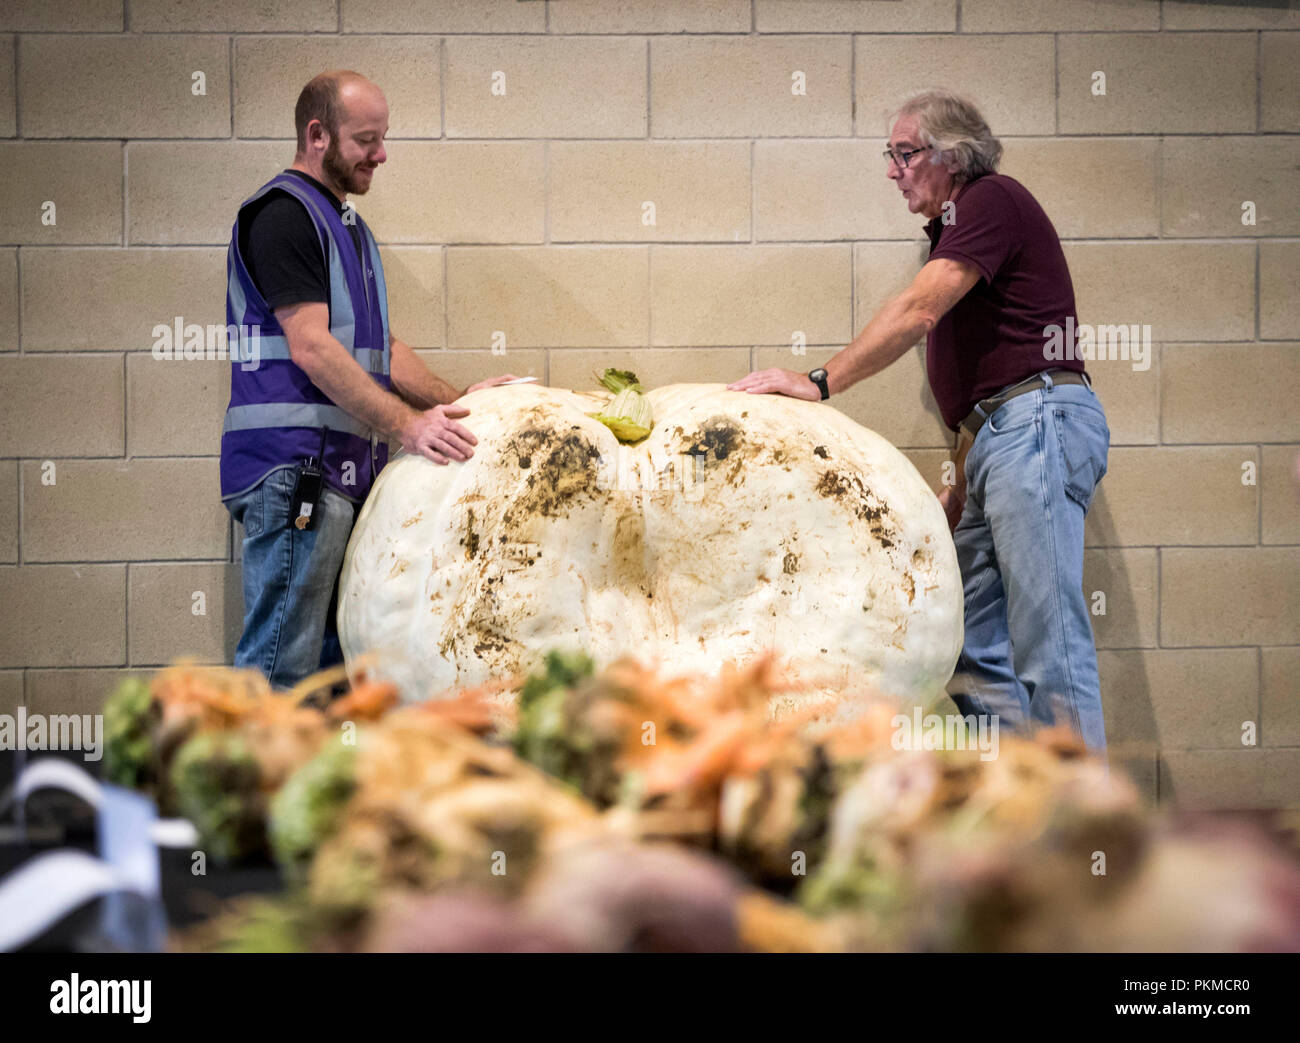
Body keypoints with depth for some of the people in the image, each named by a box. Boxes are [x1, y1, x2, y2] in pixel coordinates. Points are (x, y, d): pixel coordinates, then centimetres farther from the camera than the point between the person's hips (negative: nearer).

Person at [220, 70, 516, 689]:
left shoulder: (345, 223, 22)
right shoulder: (283, 213, -8)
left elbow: (379, 347, 26)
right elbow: (310, 346, -18)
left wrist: (454, 401, 13)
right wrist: (406, 424, -23)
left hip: (345, 467, 10)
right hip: (294, 465, -10)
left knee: (335, 663, 10)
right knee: (282, 666, -11)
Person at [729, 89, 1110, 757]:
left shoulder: (992, 201, -5)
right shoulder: (954, 230, 26)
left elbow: (919, 310, -17)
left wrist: (821, 382, -18)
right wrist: (963, 485, 22)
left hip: (1037, 421, -11)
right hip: (998, 436, 11)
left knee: (1047, 633, -14)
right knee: (976, 647, 7)